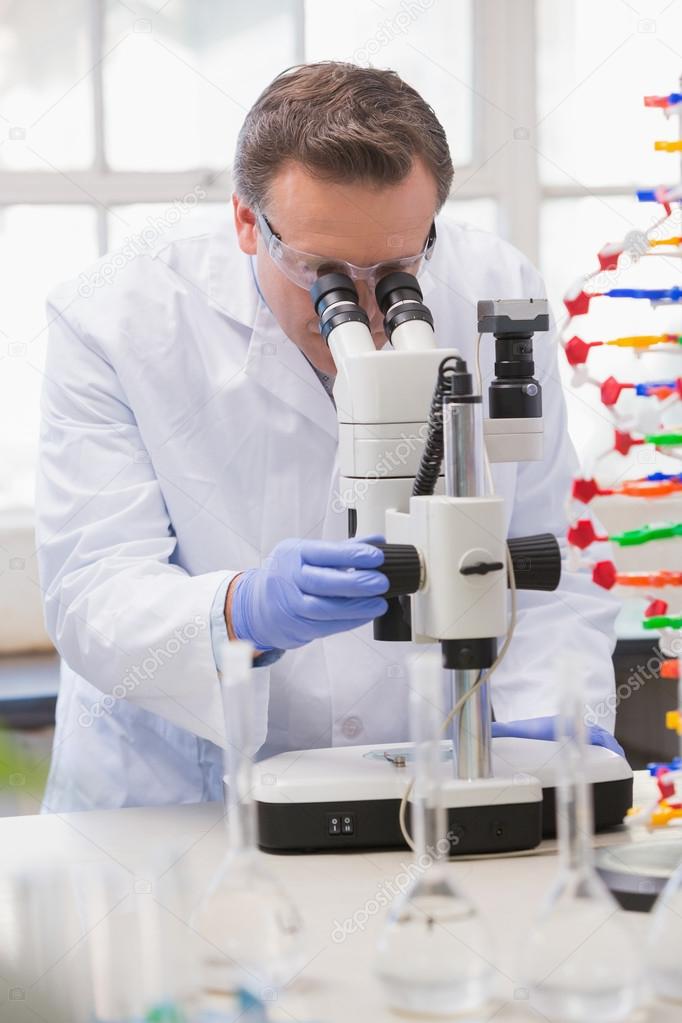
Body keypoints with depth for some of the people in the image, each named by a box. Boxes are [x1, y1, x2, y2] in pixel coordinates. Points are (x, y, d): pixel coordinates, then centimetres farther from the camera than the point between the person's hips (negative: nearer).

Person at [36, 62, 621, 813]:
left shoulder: (494, 293, -1)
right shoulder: (115, 323, -9)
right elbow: (90, 596, -16)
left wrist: (547, 717, -12)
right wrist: (242, 612, -36)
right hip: (177, 806, -2)